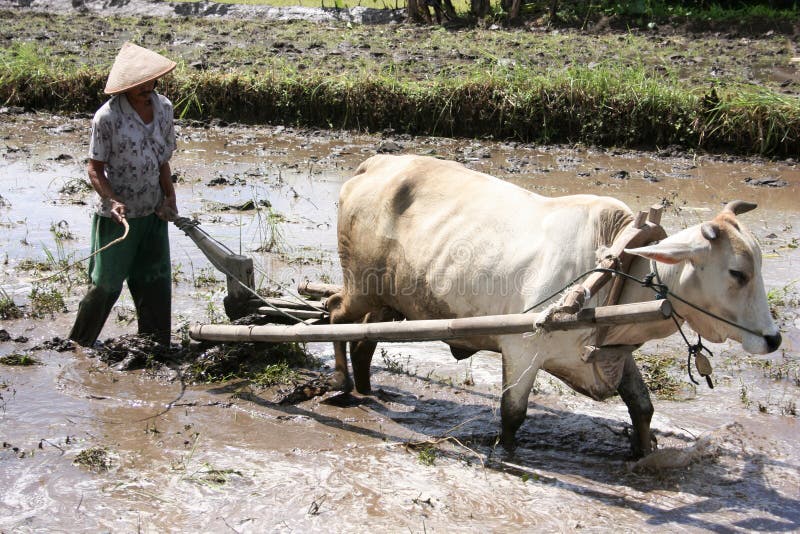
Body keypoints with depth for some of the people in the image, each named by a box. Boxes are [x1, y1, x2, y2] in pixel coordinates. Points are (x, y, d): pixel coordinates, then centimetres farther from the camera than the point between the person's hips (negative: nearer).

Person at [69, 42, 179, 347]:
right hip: (118, 217, -5)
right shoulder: (108, 117, -17)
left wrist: (169, 199, 1)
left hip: (153, 214, 5)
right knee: (107, 283, 6)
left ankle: (157, 346, 22)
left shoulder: (164, 108, 0)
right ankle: (80, 341, 26)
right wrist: (113, 201, -26)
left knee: (155, 282, 9)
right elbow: (95, 169, -12)